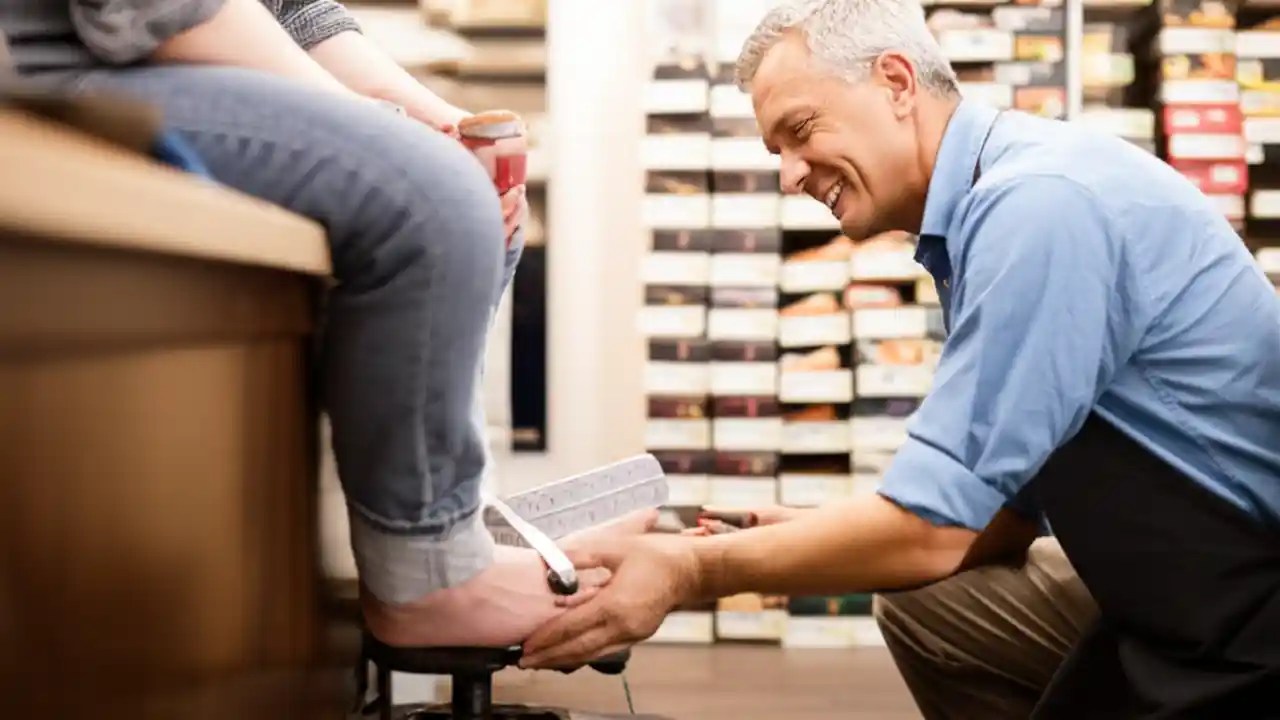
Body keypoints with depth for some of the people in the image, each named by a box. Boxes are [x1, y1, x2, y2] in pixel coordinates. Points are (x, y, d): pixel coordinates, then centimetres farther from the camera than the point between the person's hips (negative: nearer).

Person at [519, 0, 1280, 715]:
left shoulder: (1037, 205, -22)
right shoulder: (986, 207, 6)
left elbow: (933, 525, -22)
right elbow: (1000, 505, 9)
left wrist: (696, 570, -14)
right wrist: (793, 548, 0)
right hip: (1194, 574, 9)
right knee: (925, 601, 13)